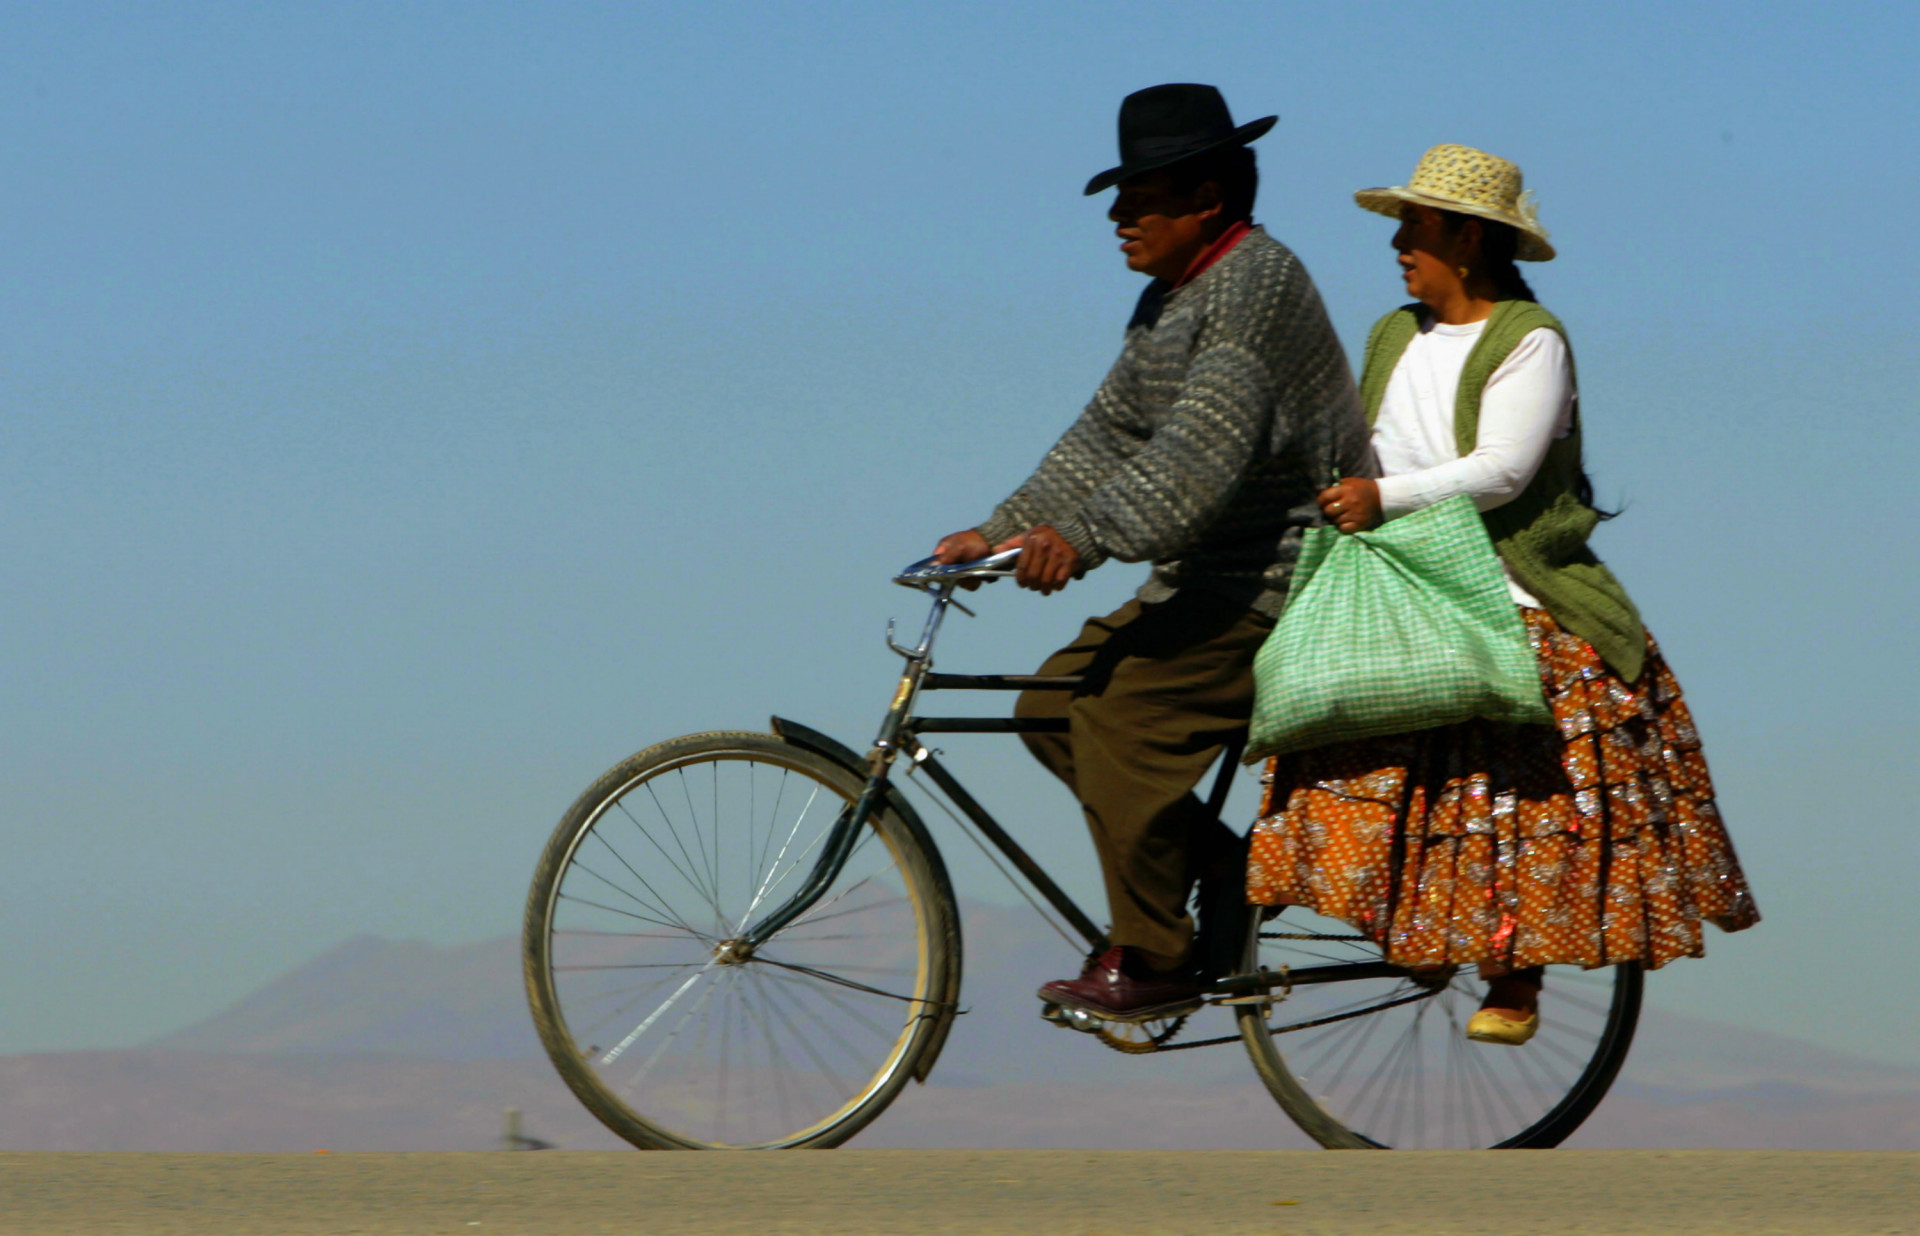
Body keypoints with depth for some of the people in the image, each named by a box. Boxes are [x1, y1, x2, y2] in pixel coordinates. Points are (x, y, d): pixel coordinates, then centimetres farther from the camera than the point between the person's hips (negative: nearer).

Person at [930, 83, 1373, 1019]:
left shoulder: (1257, 283, -18)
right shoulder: (1168, 301, 15)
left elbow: (1203, 450, -29)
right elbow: (1107, 435, 15)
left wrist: (1085, 538, -36)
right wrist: (1002, 531, 5)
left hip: (1282, 588, -10)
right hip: (1205, 585, 10)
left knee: (1123, 708, -23)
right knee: (1052, 704, 3)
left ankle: (1151, 960, -16)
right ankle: (1223, 867, 8)